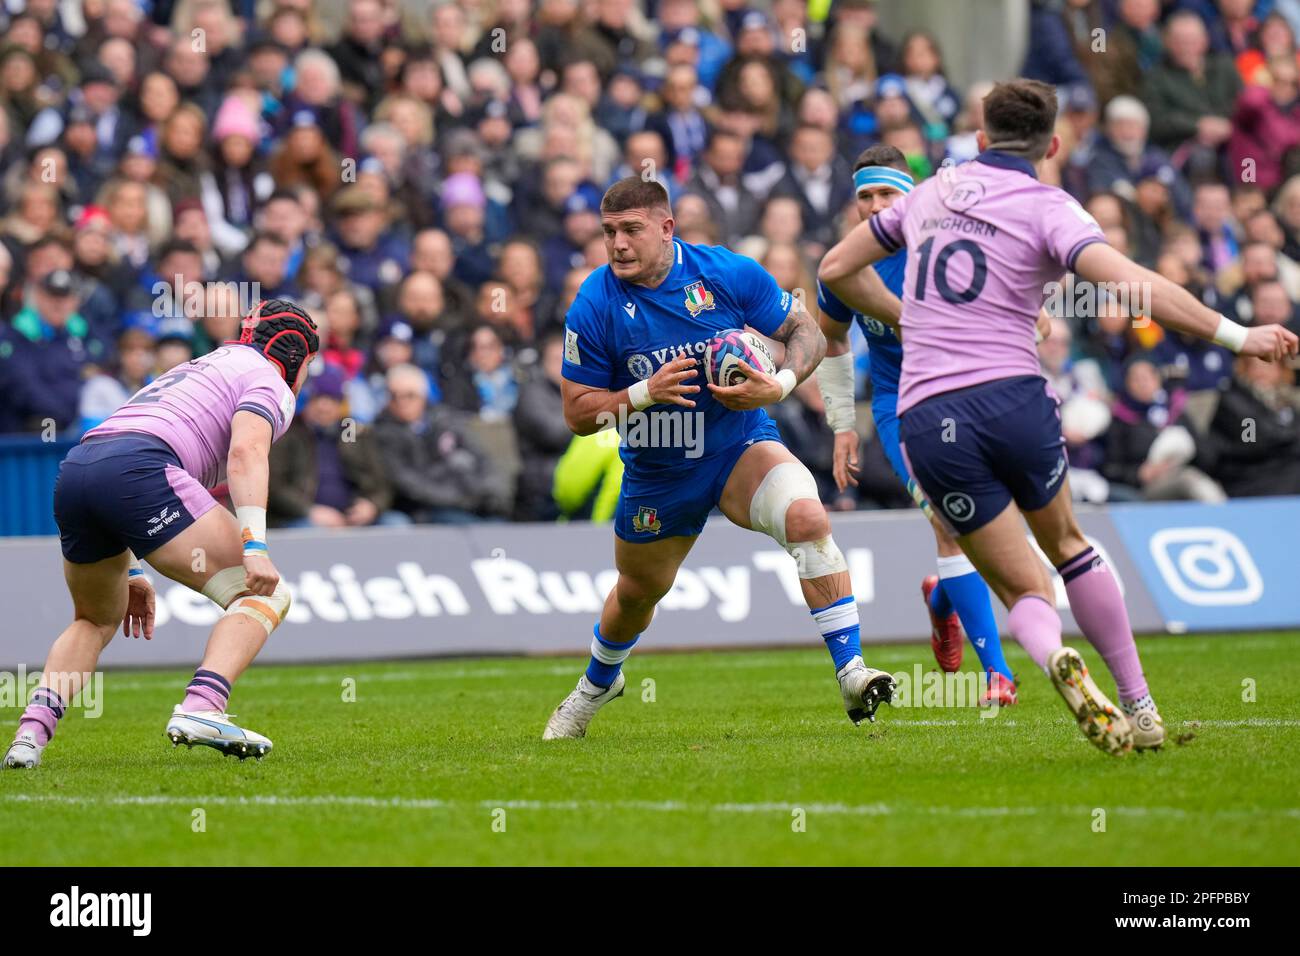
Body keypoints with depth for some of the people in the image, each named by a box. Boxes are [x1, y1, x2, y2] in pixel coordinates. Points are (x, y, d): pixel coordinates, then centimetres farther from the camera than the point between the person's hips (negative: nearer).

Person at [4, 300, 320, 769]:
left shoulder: (190, 372, 39)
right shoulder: (267, 381, 13)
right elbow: (246, 453, -8)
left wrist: (131, 571, 41)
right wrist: (254, 548, -17)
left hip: (73, 470, 8)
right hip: (138, 467, -8)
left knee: (95, 621, 30)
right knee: (264, 595, -3)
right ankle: (199, 709, -24)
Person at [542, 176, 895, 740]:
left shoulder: (729, 274, -15)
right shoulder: (593, 307, -15)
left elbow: (807, 334, -5)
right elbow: (578, 413, -11)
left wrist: (779, 385, -25)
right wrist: (645, 392, -28)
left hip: (741, 447, -1)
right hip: (656, 475, 1)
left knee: (807, 518, -30)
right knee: (637, 592, 20)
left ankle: (851, 674, -30)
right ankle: (596, 686, 54)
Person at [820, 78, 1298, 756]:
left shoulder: (930, 194, 14)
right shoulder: (1046, 207, -1)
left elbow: (834, 270, 25)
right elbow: (1130, 284, -18)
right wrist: (1236, 336, -17)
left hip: (927, 422, 2)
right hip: (1013, 399, -2)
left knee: (1024, 590, 7)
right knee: (1067, 546, 25)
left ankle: (1057, 662, -28)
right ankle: (1139, 709, 22)